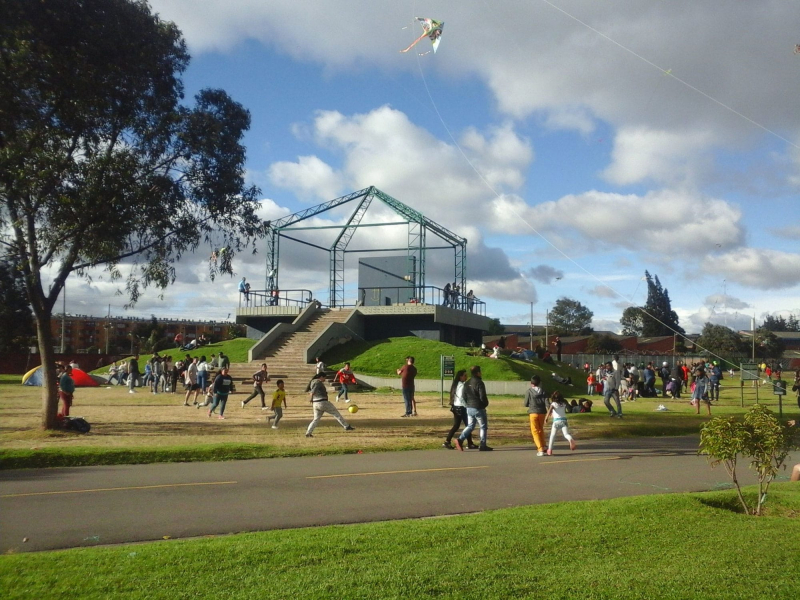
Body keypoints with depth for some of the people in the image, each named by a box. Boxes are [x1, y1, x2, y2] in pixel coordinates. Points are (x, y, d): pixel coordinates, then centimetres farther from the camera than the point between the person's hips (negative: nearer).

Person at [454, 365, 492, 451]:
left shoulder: (467, 383, 8)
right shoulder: (479, 383, -16)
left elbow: (464, 397, 11)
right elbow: (483, 397, -19)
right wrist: (485, 404, -1)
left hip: (469, 408, 7)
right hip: (478, 408, -7)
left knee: (470, 426, 14)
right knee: (483, 426, 6)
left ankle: (460, 439, -5)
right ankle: (483, 445, 7)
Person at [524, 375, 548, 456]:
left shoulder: (529, 391, -7)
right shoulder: (543, 391, 2)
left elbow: (526, 404, -3)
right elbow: (546, 402, -5)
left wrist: (523, 404, 19)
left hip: (533, 413, -4)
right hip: (542, 412, 4)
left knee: (535, 431, 1)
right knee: (541, 430, 20)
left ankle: (540, 449, -9)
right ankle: (542, 447, 26)